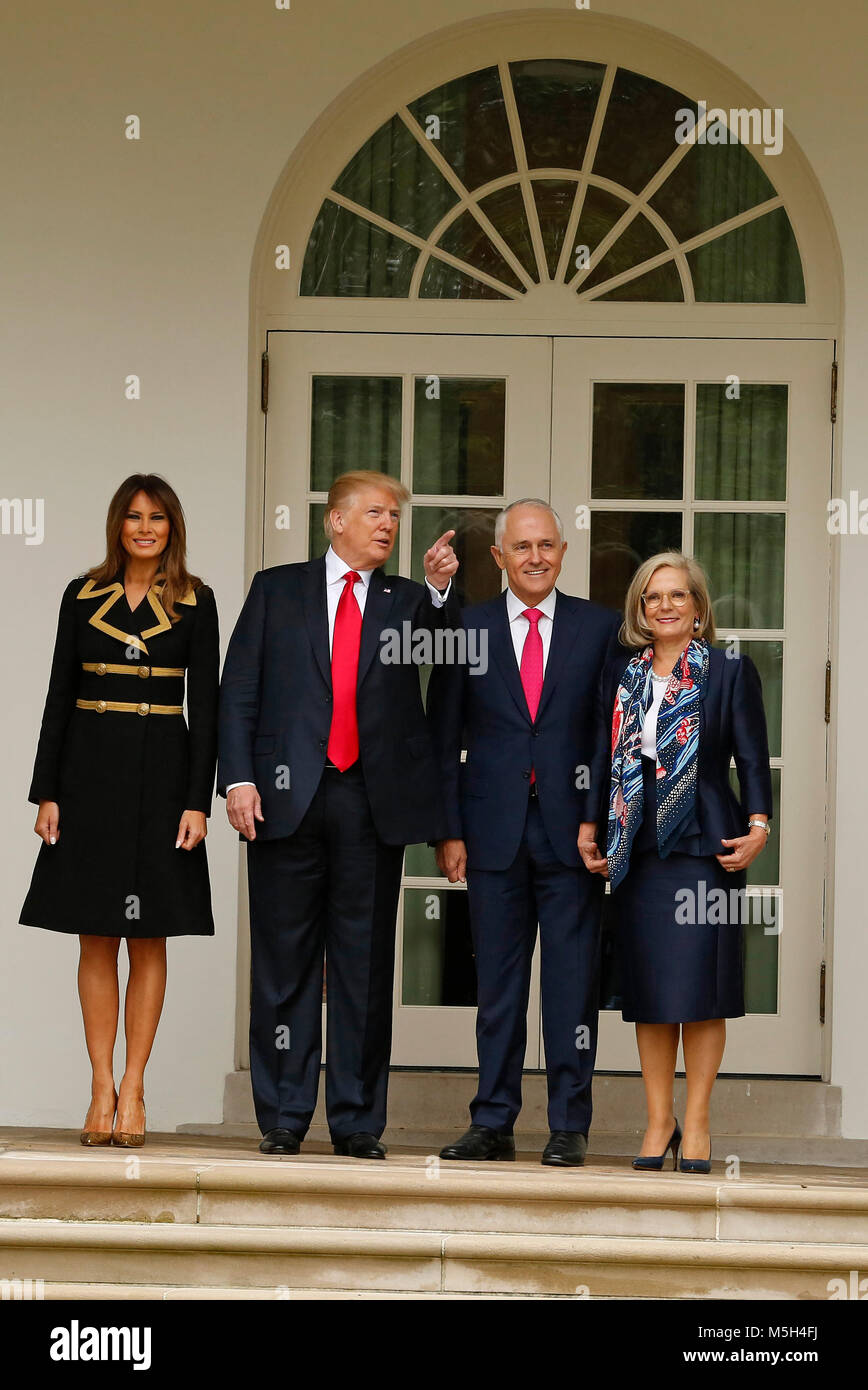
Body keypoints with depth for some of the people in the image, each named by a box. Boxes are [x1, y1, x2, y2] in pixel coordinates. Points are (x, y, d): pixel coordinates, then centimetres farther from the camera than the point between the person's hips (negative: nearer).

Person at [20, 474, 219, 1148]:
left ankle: (132, 1088, 6)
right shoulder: (83, 597, 7)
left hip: (161, 774, -1)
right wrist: (47, 792, 0)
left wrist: (198, 802, -7)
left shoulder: (195, 603, 3)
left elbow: (205, 705, 0)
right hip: (90, 770, 1)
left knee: (149, 940, 1)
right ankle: (102, 1088, 6)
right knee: (96, 940, 2)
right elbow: (60, 696, 7)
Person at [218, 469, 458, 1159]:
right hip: (289, 797, -1)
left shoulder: (407, 600, 14)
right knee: (285, 961, 3)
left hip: (374, 801, 1)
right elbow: (239, 690, 5)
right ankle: (283, 1117, 11)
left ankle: (358, 1122, 8)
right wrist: (239, 778, -5)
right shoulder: (278, 589, 10)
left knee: (366, 965, 3)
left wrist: (441, 586, -22)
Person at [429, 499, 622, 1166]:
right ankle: (493, 1123, 12)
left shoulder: (601, 627, 6)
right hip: (495, 830, 1)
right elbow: (444, 739, 8)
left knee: (573, 980, 0)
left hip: (573, 829, -1)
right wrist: (449, 830, 1)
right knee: (497, 980, 5)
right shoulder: (466, 630, 7)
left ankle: (570, 1125, 7)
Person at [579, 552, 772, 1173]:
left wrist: (758, 825, -12)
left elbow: (753, 757, -1)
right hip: (639, 848, 3)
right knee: (649, 991, 4)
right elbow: (605, 756, 14)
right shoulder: (620, 675, 12)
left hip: (706, 843, -3)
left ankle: (696, 1122, 4)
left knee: (700, 988, -4)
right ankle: (659, 1121, 10)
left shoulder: (731, 671, 2)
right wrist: (589, 826, 4)